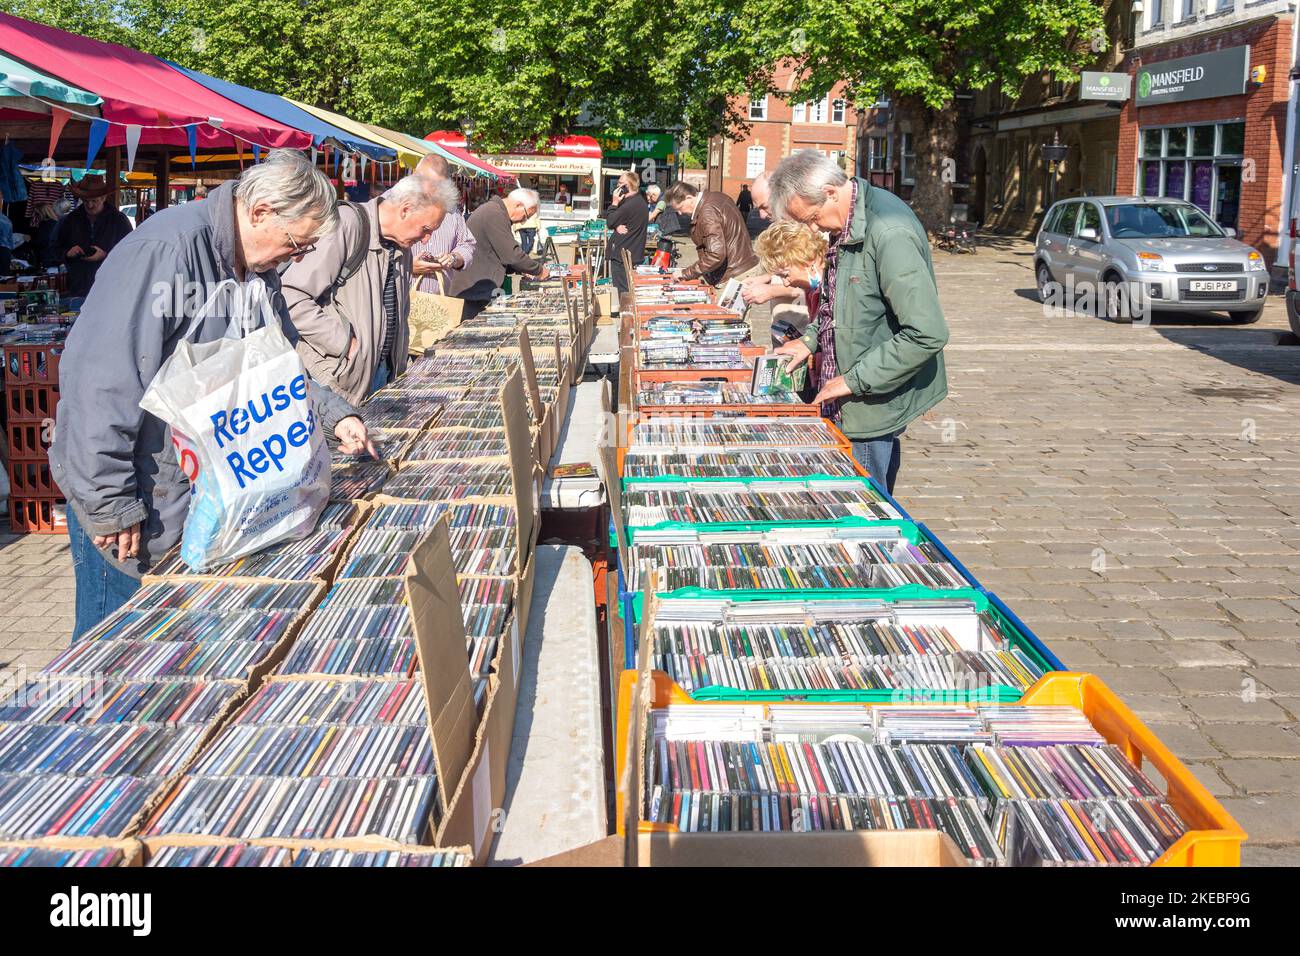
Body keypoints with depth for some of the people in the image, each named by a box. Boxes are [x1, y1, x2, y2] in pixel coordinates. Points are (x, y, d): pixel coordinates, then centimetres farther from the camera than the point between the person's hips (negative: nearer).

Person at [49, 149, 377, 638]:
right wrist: (111, 504, -26)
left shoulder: (257, 273, 5)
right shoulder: (167, 248, -24)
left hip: (205, 487, 9)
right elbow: (101, 379, -28)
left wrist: (335, 415, 3)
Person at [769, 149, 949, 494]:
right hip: (849, 401, 9)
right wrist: (811, 339, 11)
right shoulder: (846, 224, 5)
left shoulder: (890, 234, -25)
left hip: (874, 407, -9)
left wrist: (854, 380, -22)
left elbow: (928, 334, -29)